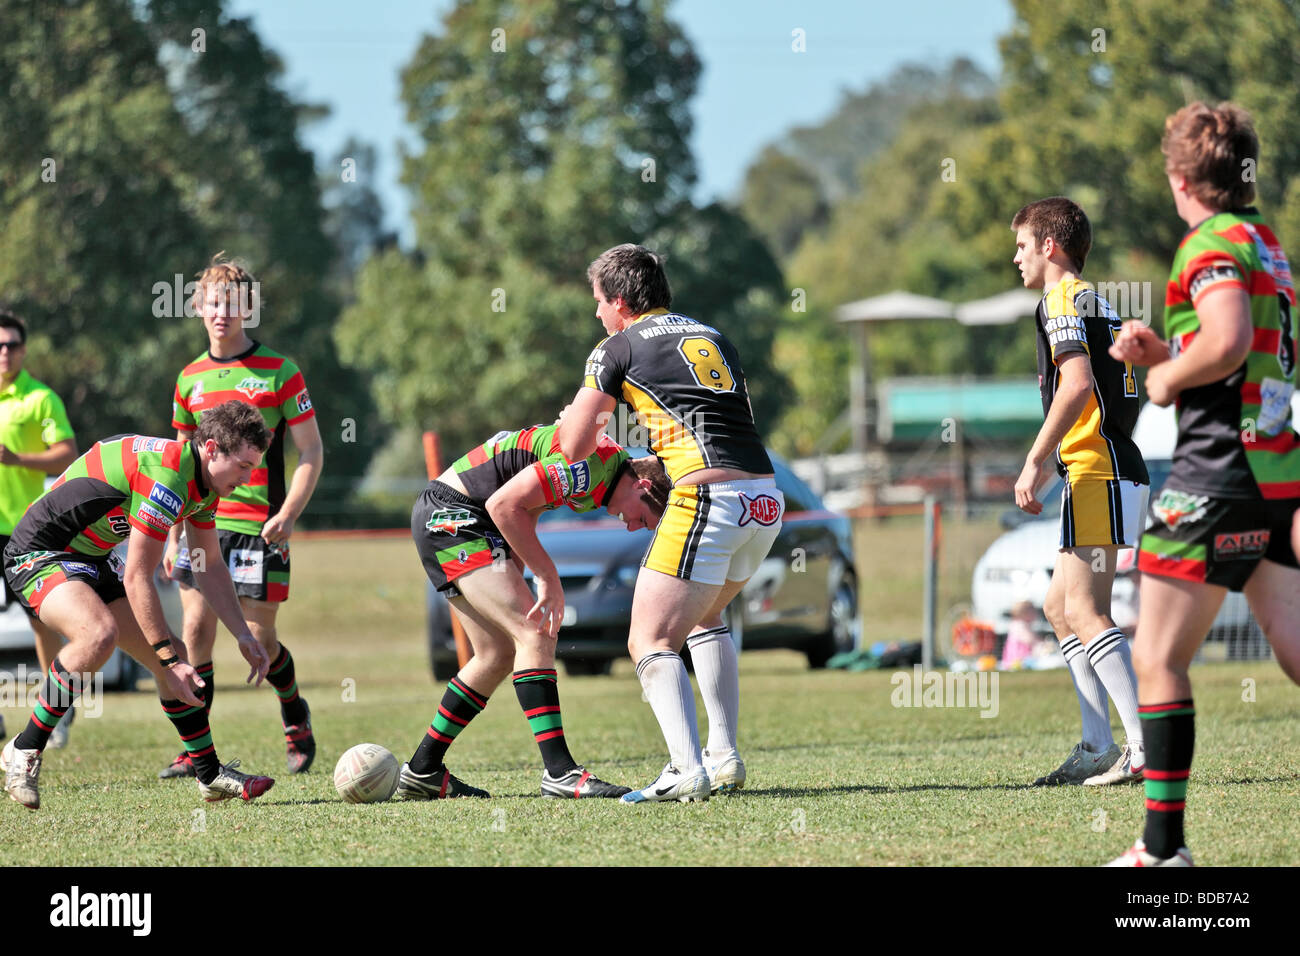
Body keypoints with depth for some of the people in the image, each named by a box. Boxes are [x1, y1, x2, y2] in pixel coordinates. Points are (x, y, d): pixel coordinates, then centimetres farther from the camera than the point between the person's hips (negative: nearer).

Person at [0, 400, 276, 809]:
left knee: (171, 657, 6)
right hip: (38, 553, -10)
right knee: (99, 632, -36)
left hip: (92, 558, 10)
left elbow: (210, 568, 16)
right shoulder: (168, 476, -29)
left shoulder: (204, 483, 3)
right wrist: (169, 659, -25)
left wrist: (244, 637, 10)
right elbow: (136, 579, -28)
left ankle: (211, 776, 18)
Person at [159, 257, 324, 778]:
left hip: (261, 524, -4)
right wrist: (173, 534, 13)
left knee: (259, 635, -2)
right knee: (196, 627, -5)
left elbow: (312, 452, -3)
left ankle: (295, 716, 27)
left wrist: (287, 516, -15)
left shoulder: (279, 372, -3)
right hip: (204, 521, 4)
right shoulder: (190, 378, 10)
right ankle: (194, 748, 3)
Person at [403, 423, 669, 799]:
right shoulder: (589, 465, -21)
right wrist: (549, 577, -17)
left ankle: (422, 772, 19)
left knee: (500, 655, 12)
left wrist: (514, 581, 11)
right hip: (449, 515, -11)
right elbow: (503, 504, -24)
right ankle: (560, 772, -19)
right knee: (535, 635, -16)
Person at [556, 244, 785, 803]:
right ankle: (725, 758, 20)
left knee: (650, 641, -4)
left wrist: (575, 422, 27)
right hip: (767, 500, 7)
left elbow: (573, 448, 4)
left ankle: (688, 771, -21)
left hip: (709, 497, -7)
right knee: (705, 616, 29)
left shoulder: (617, 349, 6)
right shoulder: (712, 338, 25)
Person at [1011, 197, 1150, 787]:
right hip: (1115, 469, 10)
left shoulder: (1062, 300, -7)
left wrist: (1035, 462, -20)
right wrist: (1051, 464, 28)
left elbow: (1078, 383, -21)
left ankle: (1148, 748, -21)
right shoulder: (1095, 302, 22)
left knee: (1084, 612, -14)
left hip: (1097, 474, -10)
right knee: (1059, 606, 13)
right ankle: (1098, 749, 11)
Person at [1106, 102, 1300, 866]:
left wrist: (1168, 378, -10)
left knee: (1159, 659, -2)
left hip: (1220, 475, -9)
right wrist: (1161, 352, 17)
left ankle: (1164, 847, -3)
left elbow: (1229, 343, -28)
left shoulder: (1211, 243, -10)